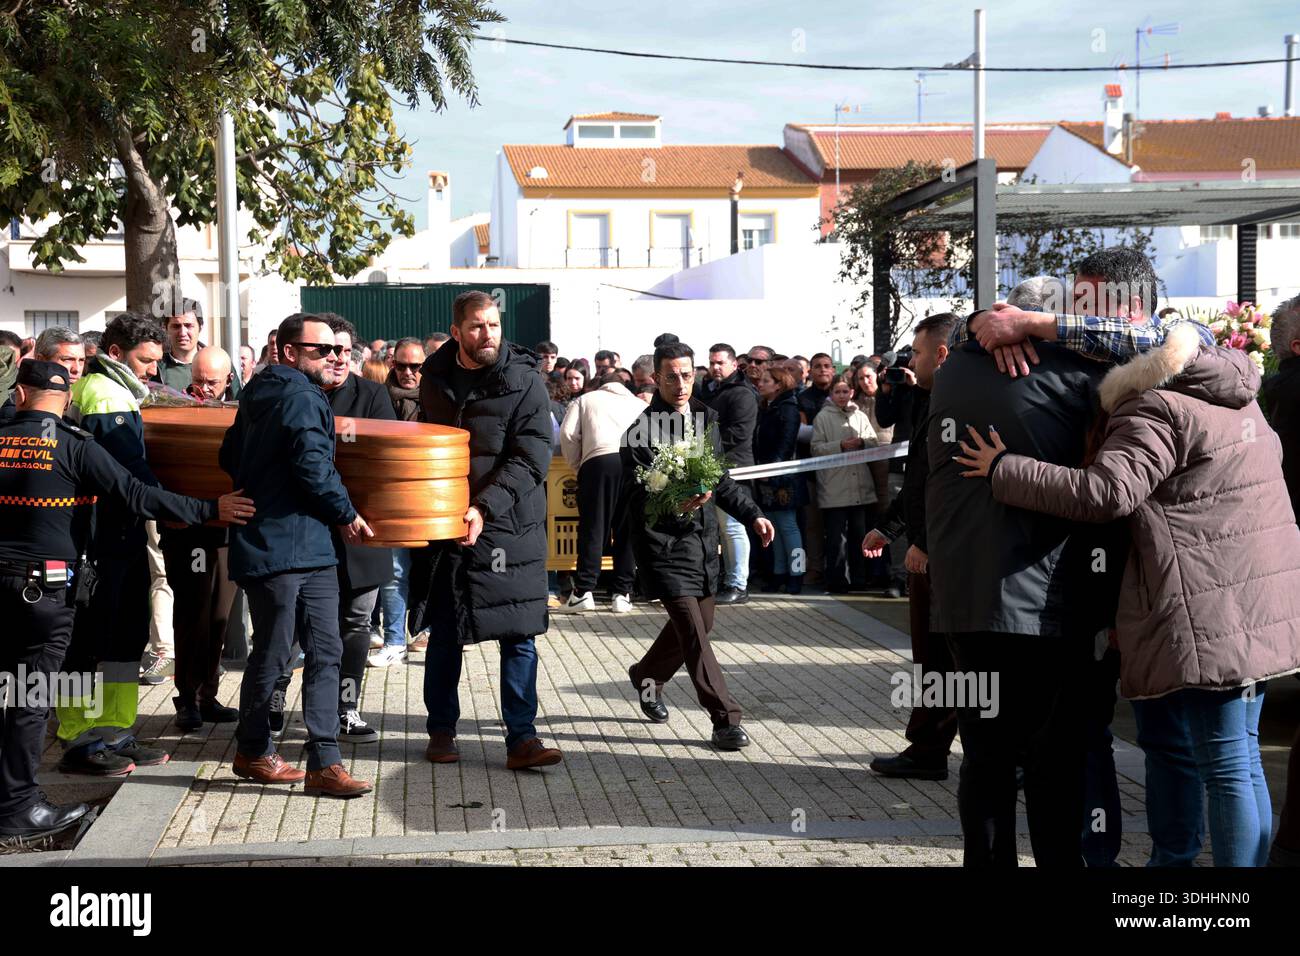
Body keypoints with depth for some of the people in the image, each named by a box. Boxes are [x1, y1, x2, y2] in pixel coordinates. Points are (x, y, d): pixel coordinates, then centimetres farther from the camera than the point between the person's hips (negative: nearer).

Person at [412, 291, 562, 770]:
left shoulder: (525, 381, -8)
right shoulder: (435, 376, 6)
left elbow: (531, 460, -14)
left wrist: (484, 507, -23)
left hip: (509, 524, -4)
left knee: (518, 633, -3)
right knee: (443, 632, 11)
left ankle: (521, 738, 2)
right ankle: (441, 730, 24)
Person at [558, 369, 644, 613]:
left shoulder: (586, 399, 23)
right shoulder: (638, 404, 29)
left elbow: (568, 433, 8)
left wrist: (576, 466, 17)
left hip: (599, 461, -2)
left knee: (592, 528, 0)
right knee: (627, 531, 7)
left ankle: (583, 591, -6)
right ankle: (622, 593, 6)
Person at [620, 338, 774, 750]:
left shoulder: (706, 418, 10)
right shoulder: (642, 429, -12)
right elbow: (634, 495, -16)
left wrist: (752, 514, 17)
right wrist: (675, 504, -32)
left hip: (702, 536, 7)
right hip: (663, 541, -7)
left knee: (701, 621, 16)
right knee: (691, 627, -12)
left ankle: (647, 676, 41)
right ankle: (725, 718, -8)